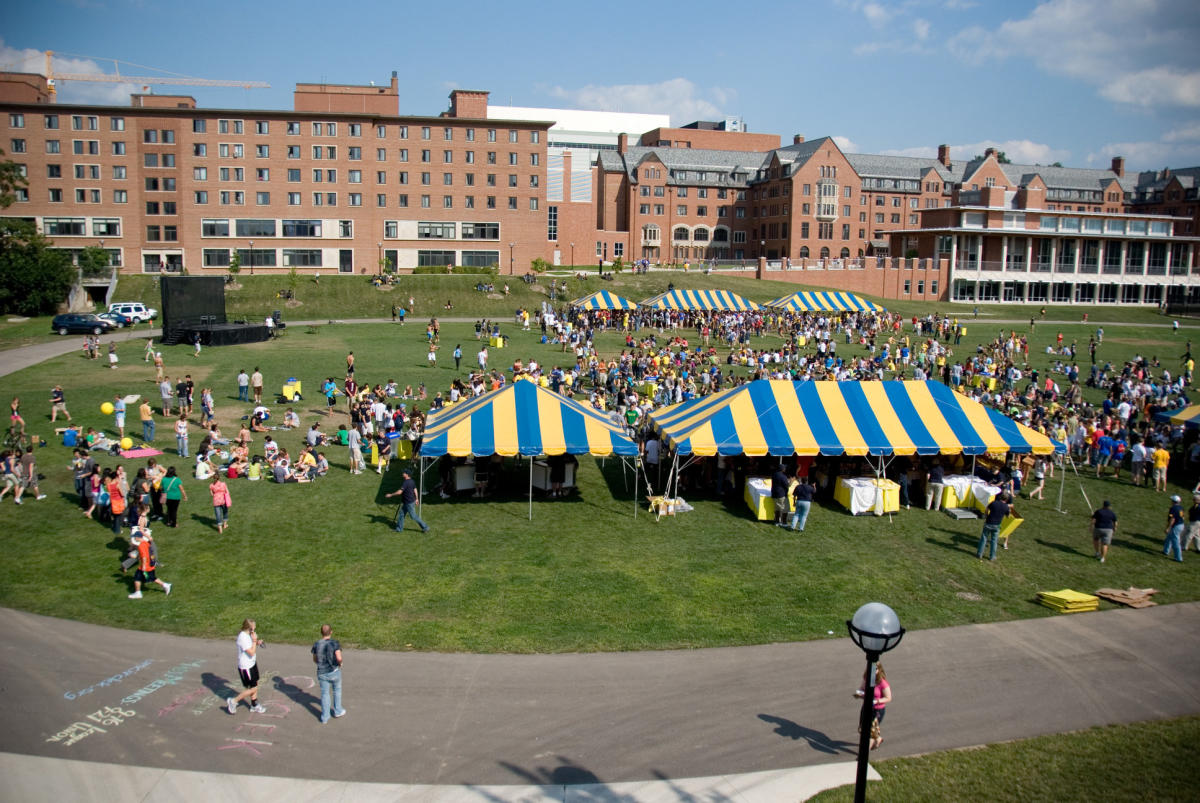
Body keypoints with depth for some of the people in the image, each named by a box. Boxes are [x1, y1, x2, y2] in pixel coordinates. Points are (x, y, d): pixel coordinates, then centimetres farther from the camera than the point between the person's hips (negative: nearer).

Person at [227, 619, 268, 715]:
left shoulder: (248, 635, 2)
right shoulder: (243, 638, -27)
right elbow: (251, 653, -26)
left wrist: (257, 643, 0)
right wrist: (254, 640, -23)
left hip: (252, 664, 9)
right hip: (245, 667, -9)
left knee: (255, 685, 17)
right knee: (253, 688, 1)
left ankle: (254, 706, 31)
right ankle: (233, 701, 14)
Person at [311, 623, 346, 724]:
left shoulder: (316, 645, -7)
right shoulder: (334, 643, -17)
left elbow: (314, 660, 5)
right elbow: (339, 658, -24)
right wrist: (340, 663, -2)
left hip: (322, 673, 2)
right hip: (334, 672, -2)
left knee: (325, 694, 16)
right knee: (337, 690, 23)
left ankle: (325, 717, 20)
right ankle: (337, 711, 35)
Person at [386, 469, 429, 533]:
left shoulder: (405, 483, -24)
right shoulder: (411, 481, 4)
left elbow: (399, 492, -28)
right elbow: (415, 490, 12)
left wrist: (390, 495, -19)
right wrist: (416, 499, 22)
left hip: (409, 503, -9)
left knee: (414, 516, 0)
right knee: (401, 513, 16)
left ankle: (425, 527, 7)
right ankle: (399, 529, 24)